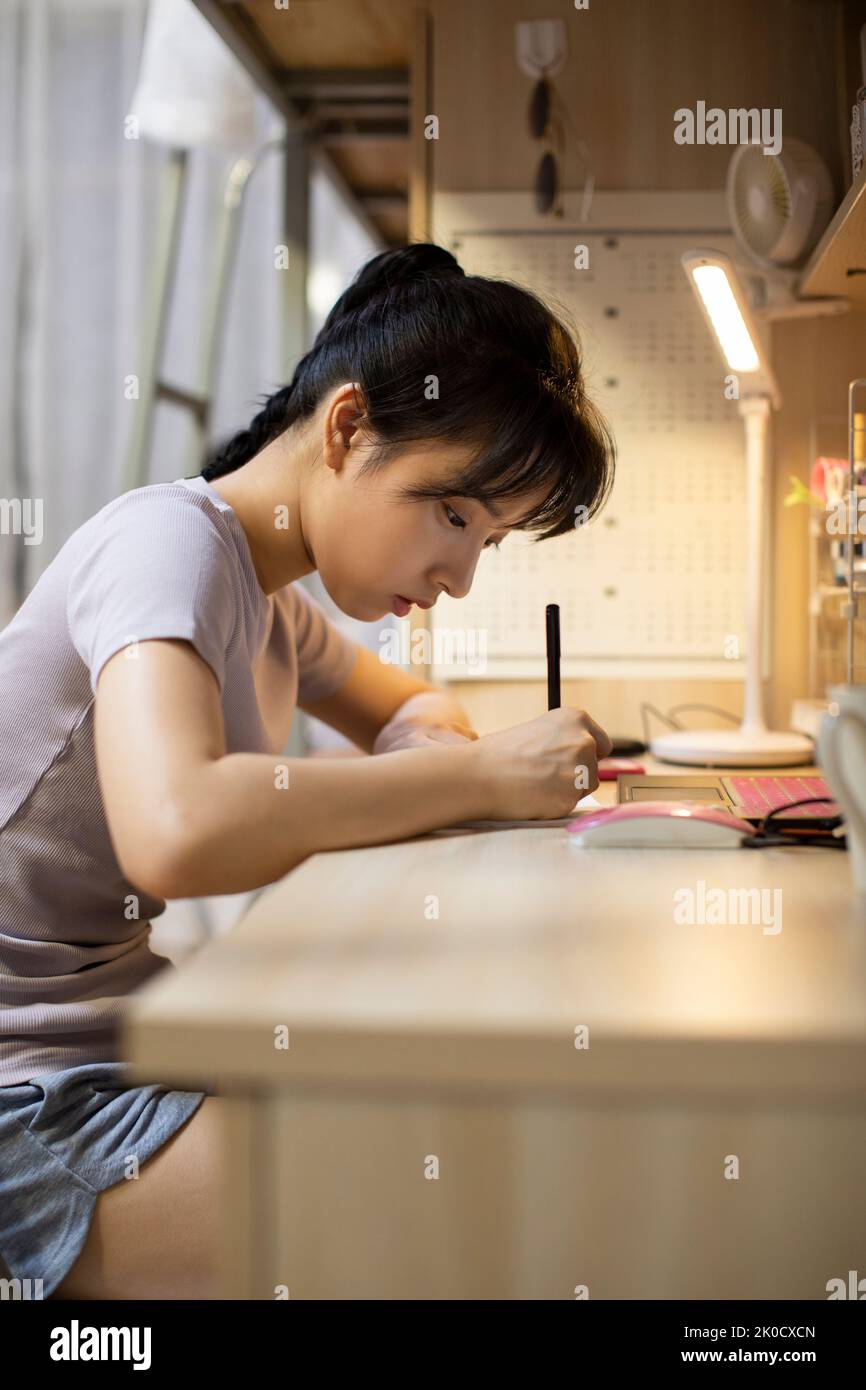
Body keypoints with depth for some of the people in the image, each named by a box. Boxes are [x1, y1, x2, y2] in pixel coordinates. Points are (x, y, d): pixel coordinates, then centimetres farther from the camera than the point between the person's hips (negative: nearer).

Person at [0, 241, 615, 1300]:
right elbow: (177, 832, -37)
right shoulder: (169, 538, -19)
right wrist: (482, 774, -25)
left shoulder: (266, 595, 9)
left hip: (134, 1048, 9)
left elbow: (403, 706, 27)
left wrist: (441, 751, 1)